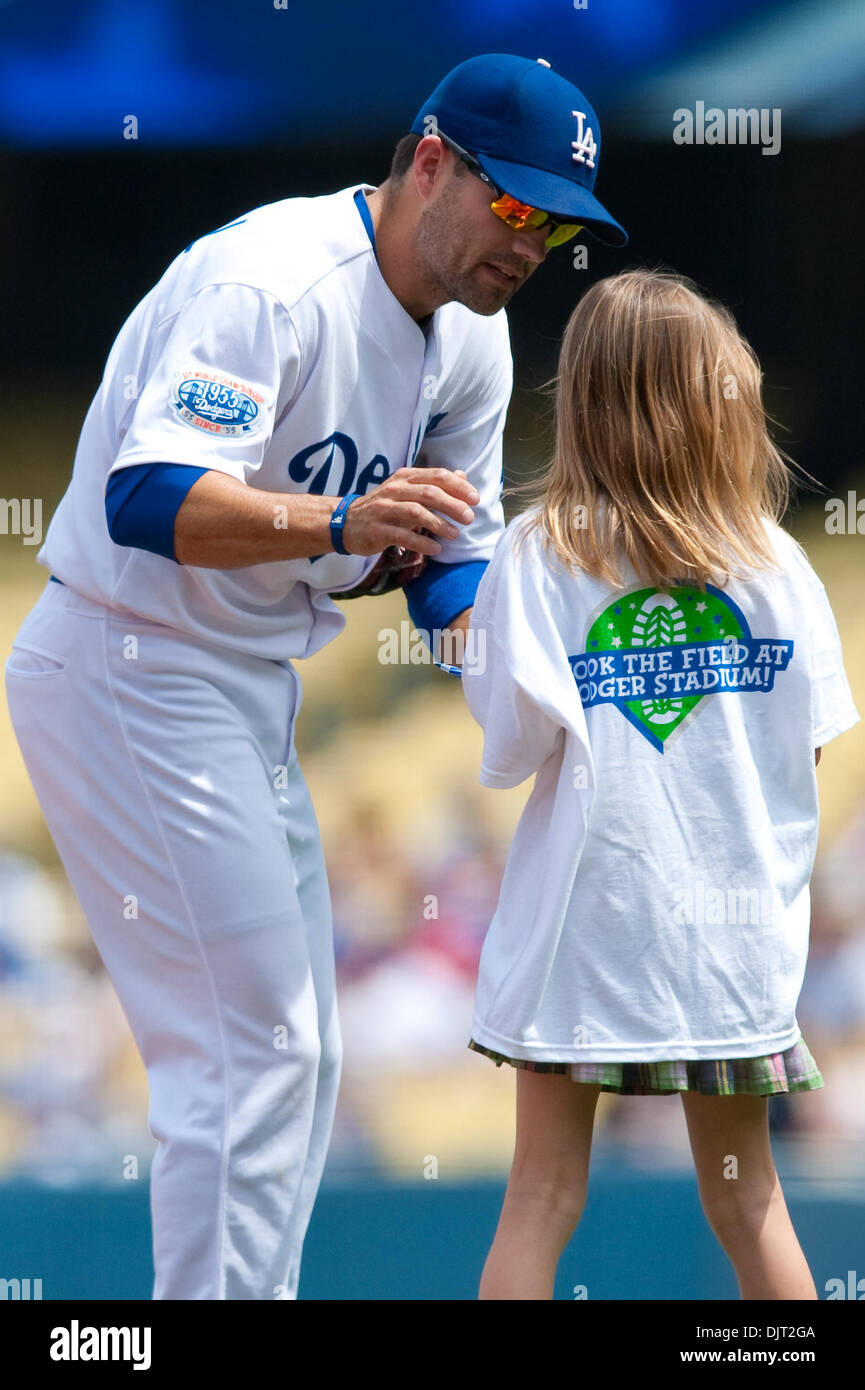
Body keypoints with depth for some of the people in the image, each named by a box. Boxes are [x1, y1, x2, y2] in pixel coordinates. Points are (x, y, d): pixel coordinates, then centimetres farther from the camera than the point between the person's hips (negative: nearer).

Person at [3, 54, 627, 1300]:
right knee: (250, 1051, -12)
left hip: (251, 686, 10)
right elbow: (149, 502, -35)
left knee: (295, 1055, 14)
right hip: (133, 673, -10)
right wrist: (337, 523, -49)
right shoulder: (268, 279, -24)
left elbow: (452, 565, 12)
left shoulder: (470, 339, 5)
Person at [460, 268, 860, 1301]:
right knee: (747, 1197, 12)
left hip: (583, 915, -2)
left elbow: (517, 740, -12)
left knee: (542, 1198, 3)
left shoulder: (539, 553, -7)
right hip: (733, 925, 2)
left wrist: (472, 641, 6)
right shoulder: (773, 560, -1)